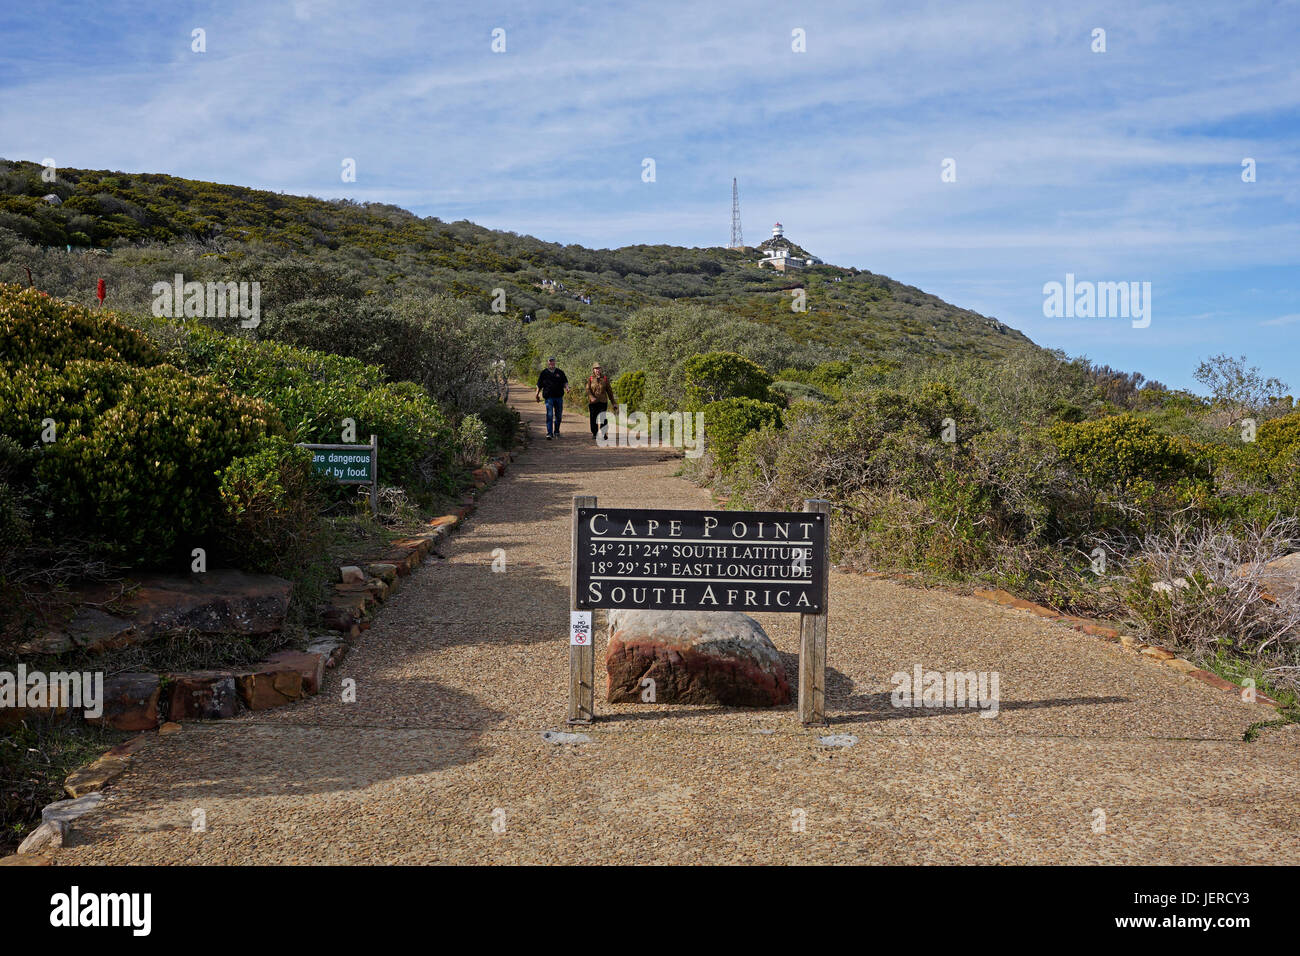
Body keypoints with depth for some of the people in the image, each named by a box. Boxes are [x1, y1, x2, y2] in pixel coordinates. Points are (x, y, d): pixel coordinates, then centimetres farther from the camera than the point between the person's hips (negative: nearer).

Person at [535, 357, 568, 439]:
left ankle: (556, 431, 27)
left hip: (559, 396, 3)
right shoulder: (544, 373, 6)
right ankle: (549, 433, -11)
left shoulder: (560, 372, 11)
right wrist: (537, 395, 5)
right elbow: (539, 385, 10)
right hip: (549, 397, -3)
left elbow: (565, 381, 15)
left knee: (558, 415, 10)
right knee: (549, 415, -11)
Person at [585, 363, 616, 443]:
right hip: (593, 402, 1)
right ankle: (594, 434, 19)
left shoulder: (605, 378, 6)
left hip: (603, 401, -1)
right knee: (593, 418, 5)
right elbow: (588, 390, -7)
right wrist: (591, 397, -26)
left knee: (603, 418, -12)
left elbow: (609, 390, 11)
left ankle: (604, 433, -2)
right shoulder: (590, 379, 5)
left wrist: (613, 401, 11)